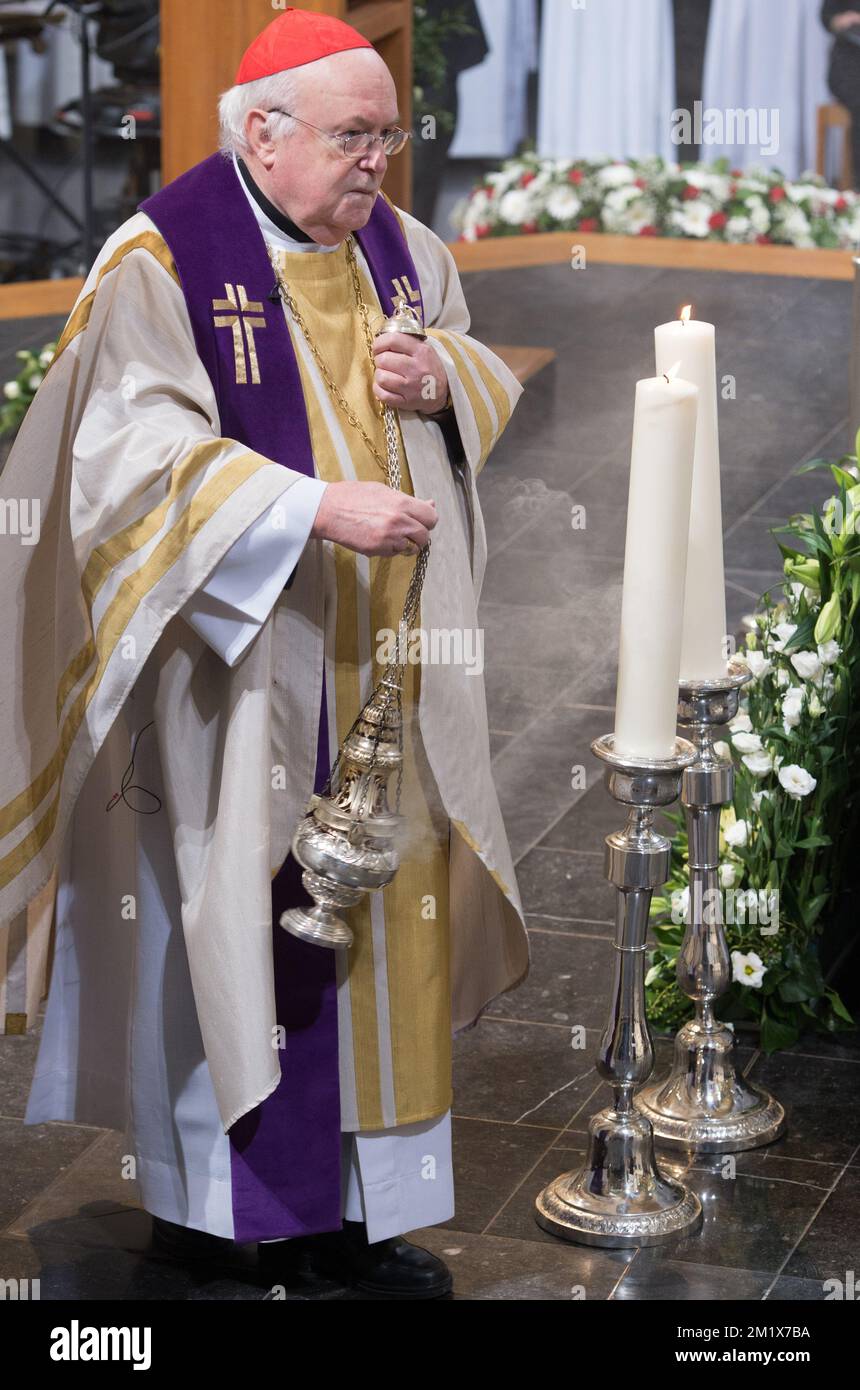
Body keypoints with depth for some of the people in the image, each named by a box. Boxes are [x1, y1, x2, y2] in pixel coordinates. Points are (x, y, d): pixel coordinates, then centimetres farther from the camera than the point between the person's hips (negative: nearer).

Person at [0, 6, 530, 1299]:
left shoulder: (401, 248, 10)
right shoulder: (163, 260, -12)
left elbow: (492, 378, 21)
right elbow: (139, 449, -21)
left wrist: (443, 378, -3)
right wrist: (316, 506, -28)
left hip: (384, 667, 6)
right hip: (237, 669, -6)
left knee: (382, 915, 9)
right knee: (236, 924, 0)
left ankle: (366, 1204, 19)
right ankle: (228, 1215, 12)